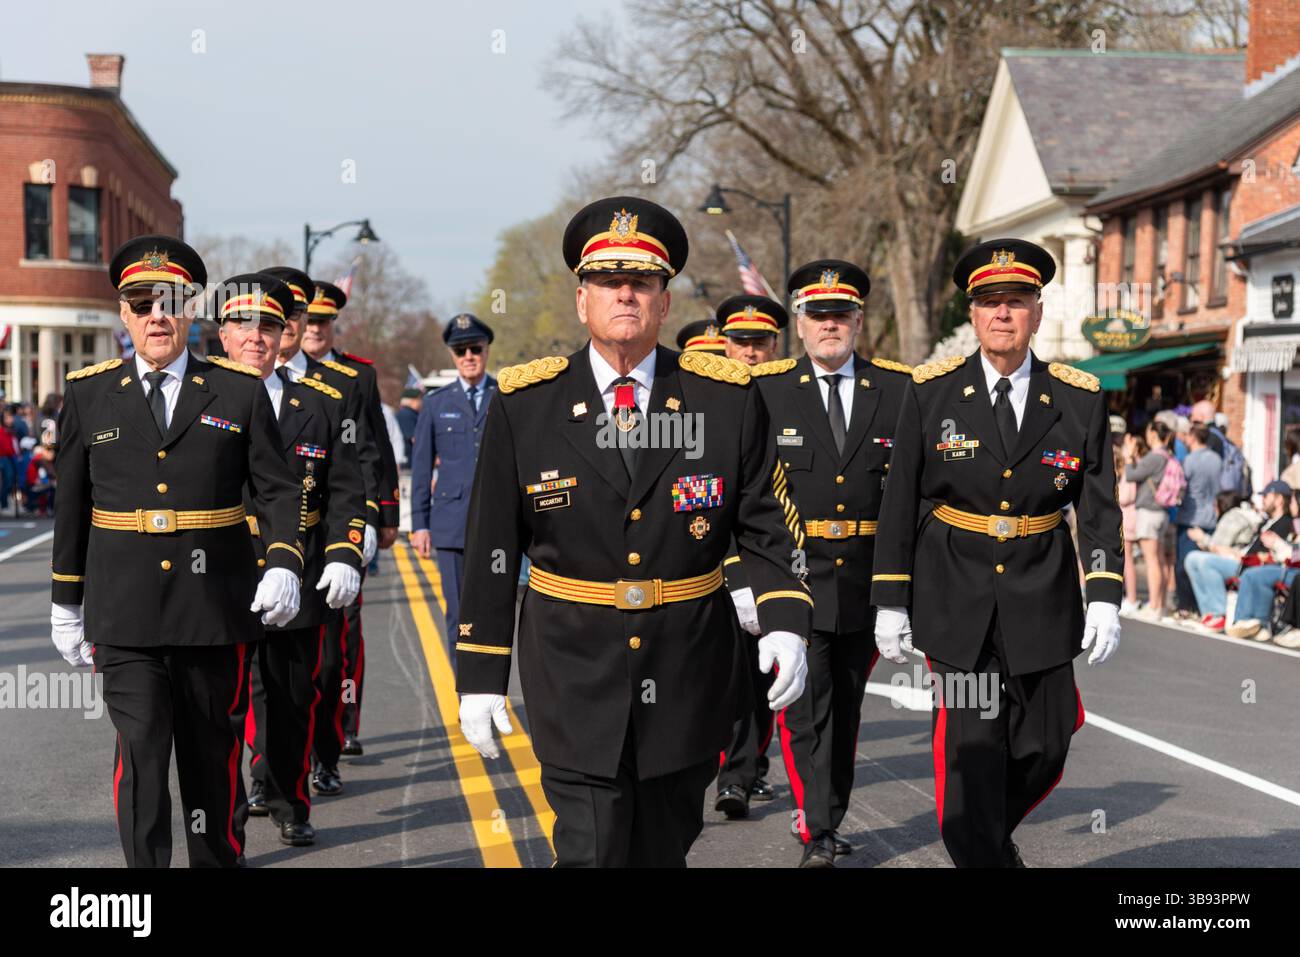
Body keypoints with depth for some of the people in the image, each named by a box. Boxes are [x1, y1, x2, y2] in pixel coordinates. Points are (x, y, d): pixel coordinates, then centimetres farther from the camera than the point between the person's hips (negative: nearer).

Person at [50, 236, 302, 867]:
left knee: (210, 750, 12)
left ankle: (219, 860, 30)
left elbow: (278, 490, 1)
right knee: (140, 747, -10)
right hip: (123, 615, 0)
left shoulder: (239, 392, 2)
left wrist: (283, 565, -15)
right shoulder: (89, 394, 5)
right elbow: (71, 506, 10)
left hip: (215, 608, 0)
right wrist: (66, 602, 12)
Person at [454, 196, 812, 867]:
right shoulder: (524, 404, -4)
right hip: (575, 680, -1)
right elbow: (491, 550, -1)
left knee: (664, 848, 17)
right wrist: (480, 674, -2)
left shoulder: (727, 398, -2)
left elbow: (768, 527, 1)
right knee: (591, 851, -7)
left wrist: (786, 621, -15)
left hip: (687, 682, 2)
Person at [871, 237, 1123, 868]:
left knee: (1044, 751, 7)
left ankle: (992, 834, 36)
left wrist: (1104, 598, -9)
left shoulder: (1080, 400, 1)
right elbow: (899, 503, 1)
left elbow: (1098, 507, 2)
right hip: (955, 600, -2)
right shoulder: (931, 391, -2)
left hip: (1042, 602, 2)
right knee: (971, 752, -5)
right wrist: (890, 601, -1)